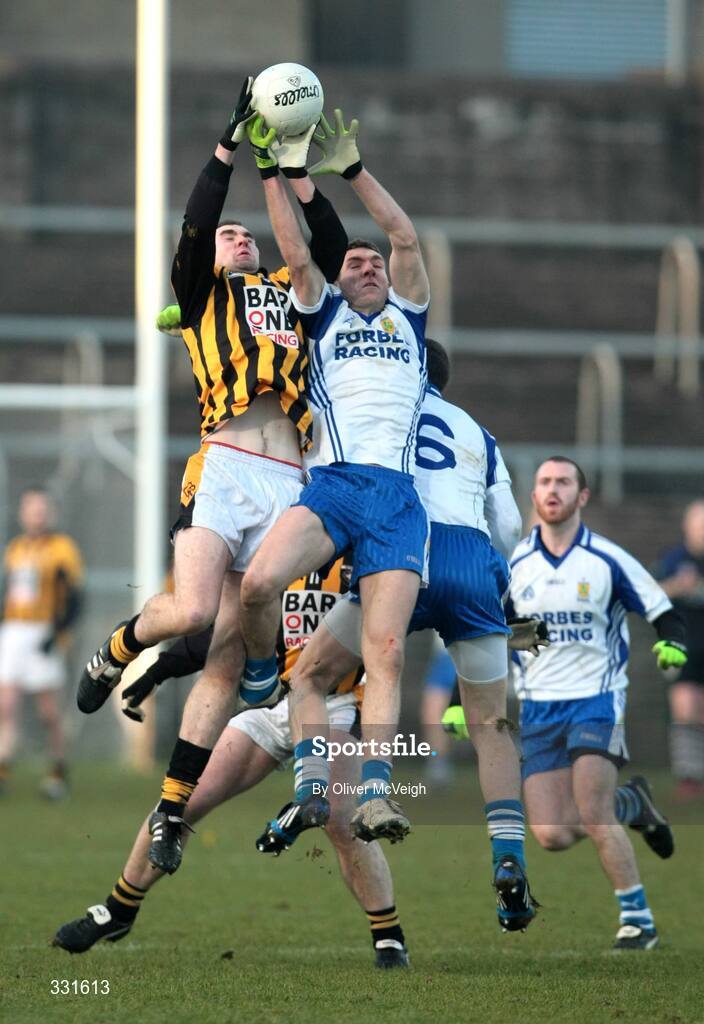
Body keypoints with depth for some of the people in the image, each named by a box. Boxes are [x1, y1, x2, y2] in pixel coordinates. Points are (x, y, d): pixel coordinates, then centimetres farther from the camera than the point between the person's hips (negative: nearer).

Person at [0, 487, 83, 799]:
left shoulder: (61, 548, -3)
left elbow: (73, 600, -7)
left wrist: (56, 633, -18)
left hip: (44, 635, -5)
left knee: (49, 712, 1)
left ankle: (58, 772, 15)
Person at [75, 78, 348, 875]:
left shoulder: (292, 296, 27)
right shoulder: (203, 293, 16)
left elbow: (335, 252, 17)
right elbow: (195, 226, 1)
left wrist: (295, 172, 15)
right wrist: (231, 143, -2)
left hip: (285, 486, 3)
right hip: (224, 470, -3)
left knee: (228, 659, -2)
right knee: (191, 611, -24)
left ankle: (170, 813, 1)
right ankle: (115, 651, 12)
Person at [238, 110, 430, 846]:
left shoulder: (406, 318, 25)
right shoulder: (324, 315, 24)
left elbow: (406, 238, 14)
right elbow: (295, 255, 10)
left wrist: (351, 169, 11)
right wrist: (273, 173, 5)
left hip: (396, 496, 1)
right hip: (330, 482, -1)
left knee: (386, 648, -13)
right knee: (259, 581, -29)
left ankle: (373, 791, -20)